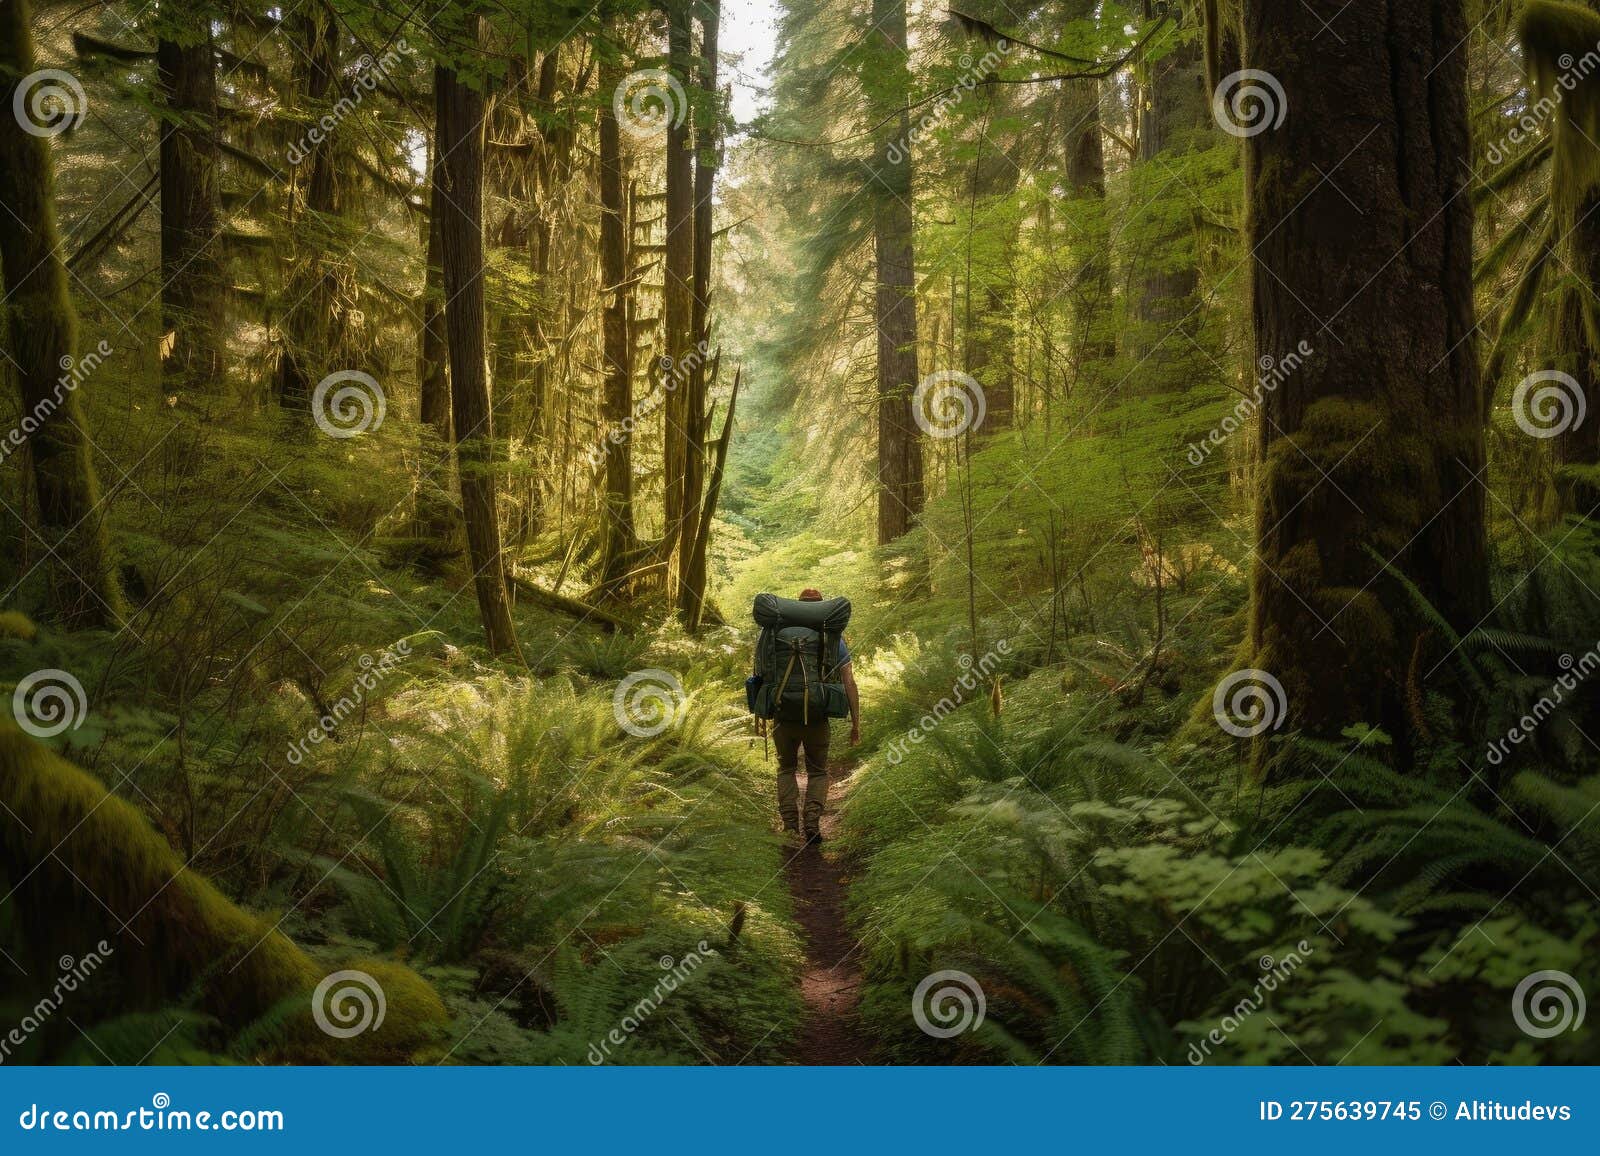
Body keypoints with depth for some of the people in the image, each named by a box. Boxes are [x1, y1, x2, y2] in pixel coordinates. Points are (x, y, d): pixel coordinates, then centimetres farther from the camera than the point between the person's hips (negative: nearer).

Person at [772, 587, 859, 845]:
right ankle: (812, 823, -2)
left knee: (786, 768, 21)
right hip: (818, 717, 0)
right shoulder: (834, 638, 2)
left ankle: (790, 823, 7)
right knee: (817, 771, 16)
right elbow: (849, 683, -1)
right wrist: (856, 722, 5)